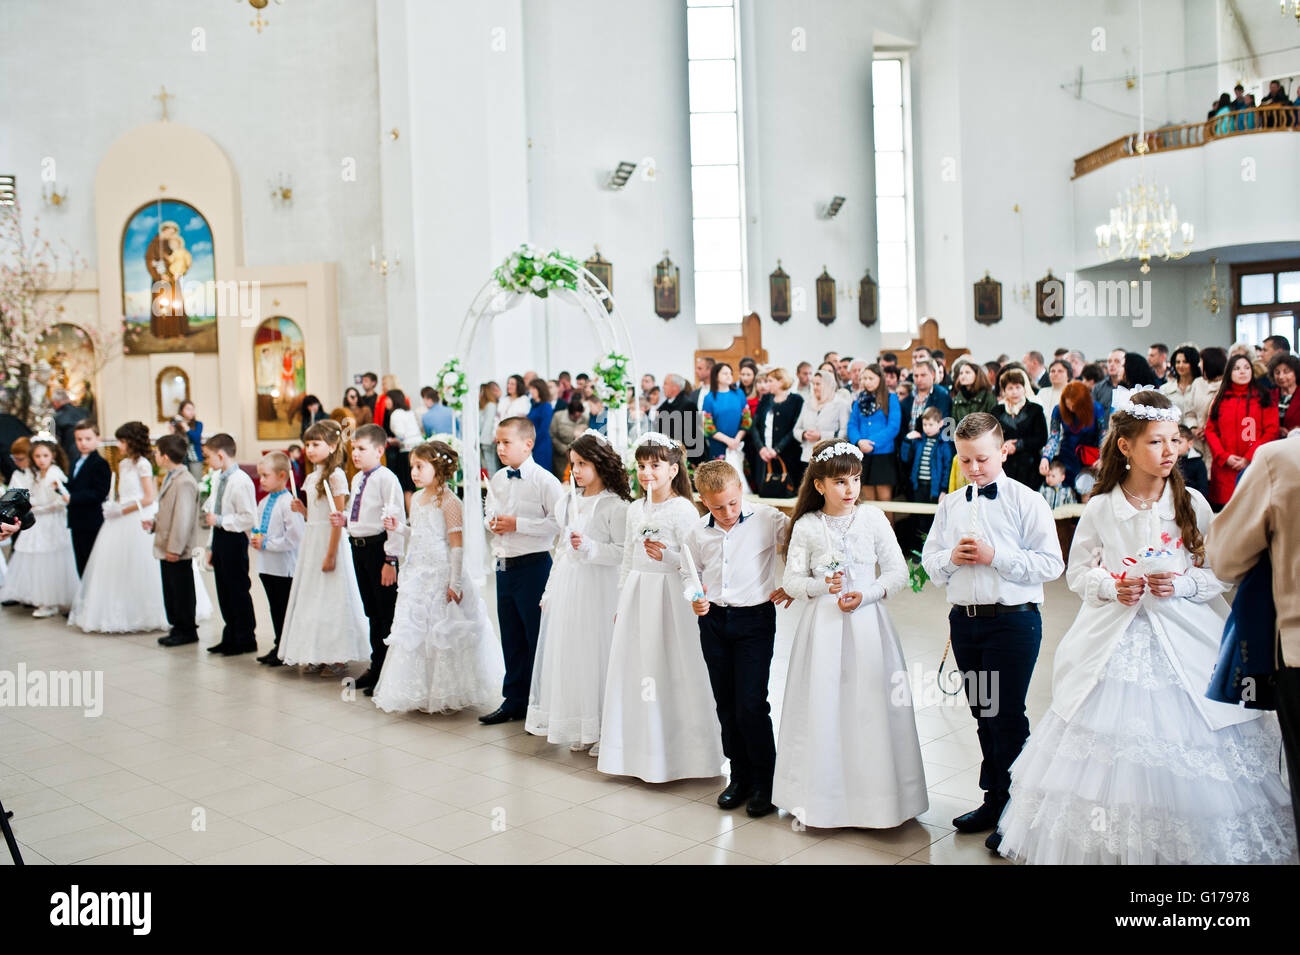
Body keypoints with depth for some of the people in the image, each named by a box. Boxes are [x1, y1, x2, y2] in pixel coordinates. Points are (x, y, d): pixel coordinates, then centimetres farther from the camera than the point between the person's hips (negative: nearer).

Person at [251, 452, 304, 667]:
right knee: (275, 608, 16)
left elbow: (295, 537, -22)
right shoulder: (264, 502, 10)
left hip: (284, 566, -8)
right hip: (266, 566, 8)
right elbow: (256, 527, 24)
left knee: (285, 608, 0)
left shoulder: (288, 502, -17)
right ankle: (279, 647, 26)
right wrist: (255, 539, 1)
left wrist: (266, 543, -17)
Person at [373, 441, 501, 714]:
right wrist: (399, 527, 3)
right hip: (417, 576, 8)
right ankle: (418, 693, 22)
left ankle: (446, 695, 14)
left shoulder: (448, 501, -14)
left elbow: (457, 544, -15)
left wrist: (454, 583, -18)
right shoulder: (416, 499, 10)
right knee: (412, 632, 10)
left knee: (442, 634, 0)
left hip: (441, 576, -8)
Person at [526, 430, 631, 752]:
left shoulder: (615, 505, -9)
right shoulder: (568, 502, 12)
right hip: (567, 586, 7)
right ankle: (579, 728, 22)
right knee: (567, 655, 9)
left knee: (595, 655, -3)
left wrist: (589, 547, -24)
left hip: (597, 589, -7)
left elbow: (622, 553, -12)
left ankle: (603, 730, 10)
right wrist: (550, 591, 17)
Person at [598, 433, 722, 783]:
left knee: (668, 672, -3)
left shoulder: (684, 510, -9)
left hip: (669, 597, -6)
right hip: (636, 598, 6)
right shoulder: (635, 509, 11)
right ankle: (638, 751, 22)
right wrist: (622, 603, 17)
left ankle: (671, 752, 9)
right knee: (633, 669, 9)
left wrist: (667, 556, -26)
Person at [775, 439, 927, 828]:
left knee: (870, 705, 1)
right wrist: (821, 585, -15)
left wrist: (866, 594, -11)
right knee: (823, 704, 1)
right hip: (823, 624, 0)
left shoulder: (872, 518, 2)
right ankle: (823, 796, 13)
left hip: (866, 621, 0)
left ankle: (873, 794, 13)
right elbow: (792, 580, 3)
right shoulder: (806, 527, 1)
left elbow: (898, 572, 3)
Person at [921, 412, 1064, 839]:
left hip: (1013, 620, -5)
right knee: (982, 712, 14)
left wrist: (995, 556, -19)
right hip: (963, 620, 5)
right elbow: (929, 560, 13)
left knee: (1007, 713, -2)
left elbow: (1051, 563, -11)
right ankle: (994, 797, 27)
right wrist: (951, 558, -9)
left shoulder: (1026, 501, -5)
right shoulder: (949, 505, 11)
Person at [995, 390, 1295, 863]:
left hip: (1182, 644, 0)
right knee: (1110, 749, 1)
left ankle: (1186, 846, 16)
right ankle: (1110, 845, 18)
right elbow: (1078, 572, 6)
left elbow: (1220, 574, 3)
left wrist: (1182, 585, -14)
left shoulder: (1193, 504, 1)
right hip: (1113, 642, 0)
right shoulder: (1100, 508, 1)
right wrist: (1112, 588, -12)